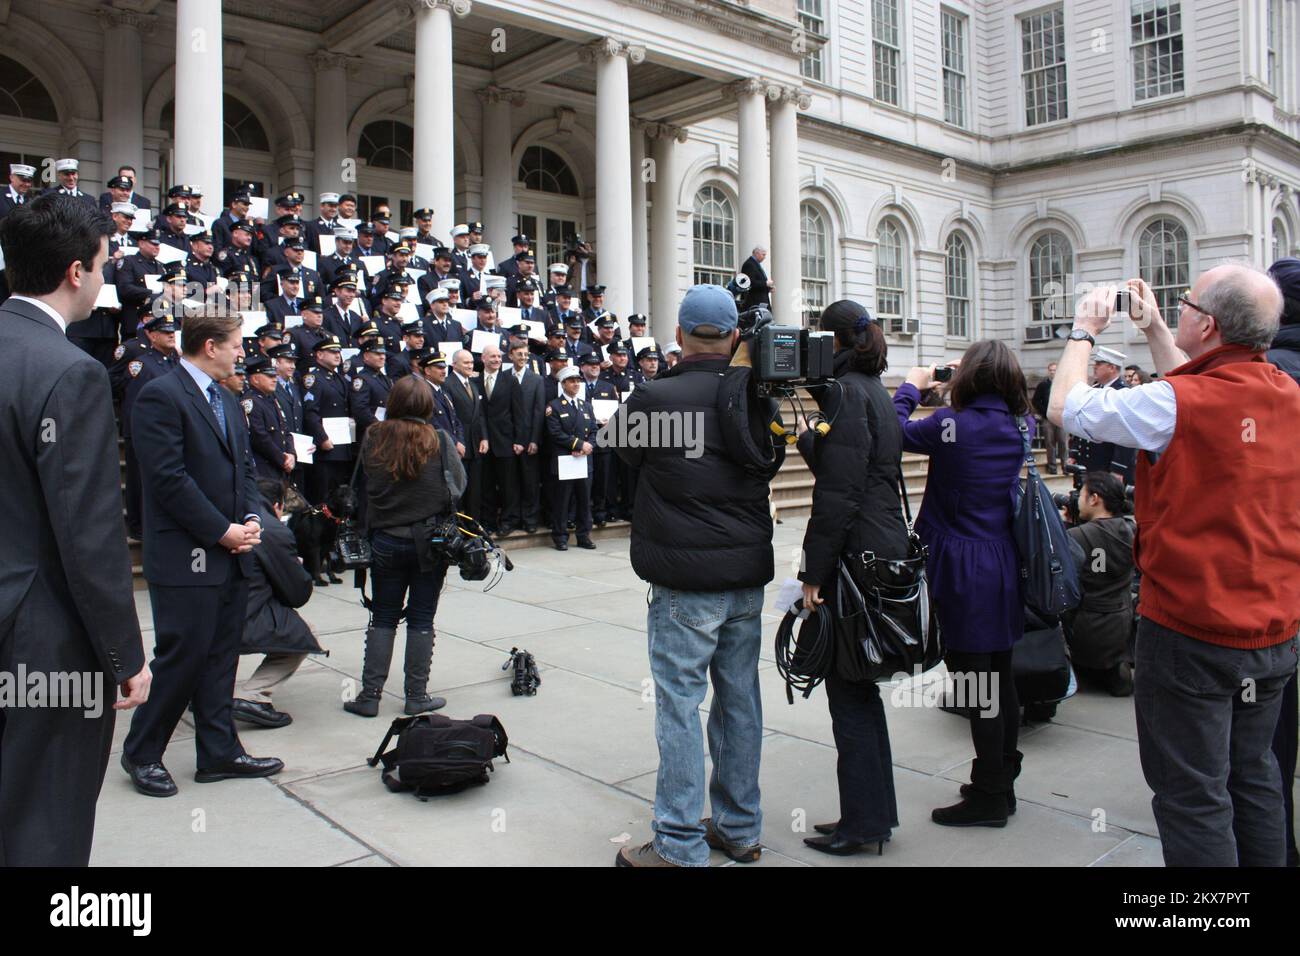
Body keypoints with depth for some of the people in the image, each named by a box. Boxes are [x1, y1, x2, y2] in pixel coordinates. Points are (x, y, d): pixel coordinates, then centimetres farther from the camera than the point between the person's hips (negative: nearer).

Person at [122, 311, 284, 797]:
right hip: (186, 557, -8)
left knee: (220, 659, 13)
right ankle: (142, 754, 19)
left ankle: (220, 752, 22)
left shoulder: (228, 401, 17)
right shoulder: (160, 395, -11)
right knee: (182, 658, 0)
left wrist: (252, 518, 1)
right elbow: (167, 477, -18)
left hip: (232, 555, 8)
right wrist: (221, 530, -15)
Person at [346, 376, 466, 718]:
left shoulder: (373, 440, -4)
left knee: (383, 617, 12)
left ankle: (370, 694, 13)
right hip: (430, 540, -2)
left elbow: (365, 485, 6)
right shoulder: (439, 442, -10)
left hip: (385, 540, 2)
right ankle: (416, 695, 13)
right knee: (421, 619, 7)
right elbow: (459, 485, -2)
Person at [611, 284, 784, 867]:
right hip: (749, 577, 6)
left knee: (681, 706, 1)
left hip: (686, 583, -6)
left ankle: (680, 847, 9)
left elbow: (624, 449, 6)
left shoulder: (655, 397, -13)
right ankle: (740, 830, 28)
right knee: (740, 699, 14)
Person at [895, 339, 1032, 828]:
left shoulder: (953, 424, -14)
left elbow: (896, 432, -1)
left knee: (976, 687, 2)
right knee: (1001, 678, 16)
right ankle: (1002, 783, 30)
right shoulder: (1022, 427, 3)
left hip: (964, 570, -7)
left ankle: (989, 797, 12)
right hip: (1007, 564, 7)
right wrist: (948, 397, 15)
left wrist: (912, 387, 14)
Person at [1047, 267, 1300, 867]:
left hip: (1191, 632, -7)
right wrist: (1152, 328, 25)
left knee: (1192, 798, 5)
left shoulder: (1175, 405, -21)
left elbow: (1064, 407, -9)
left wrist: (1085, 331, 6)